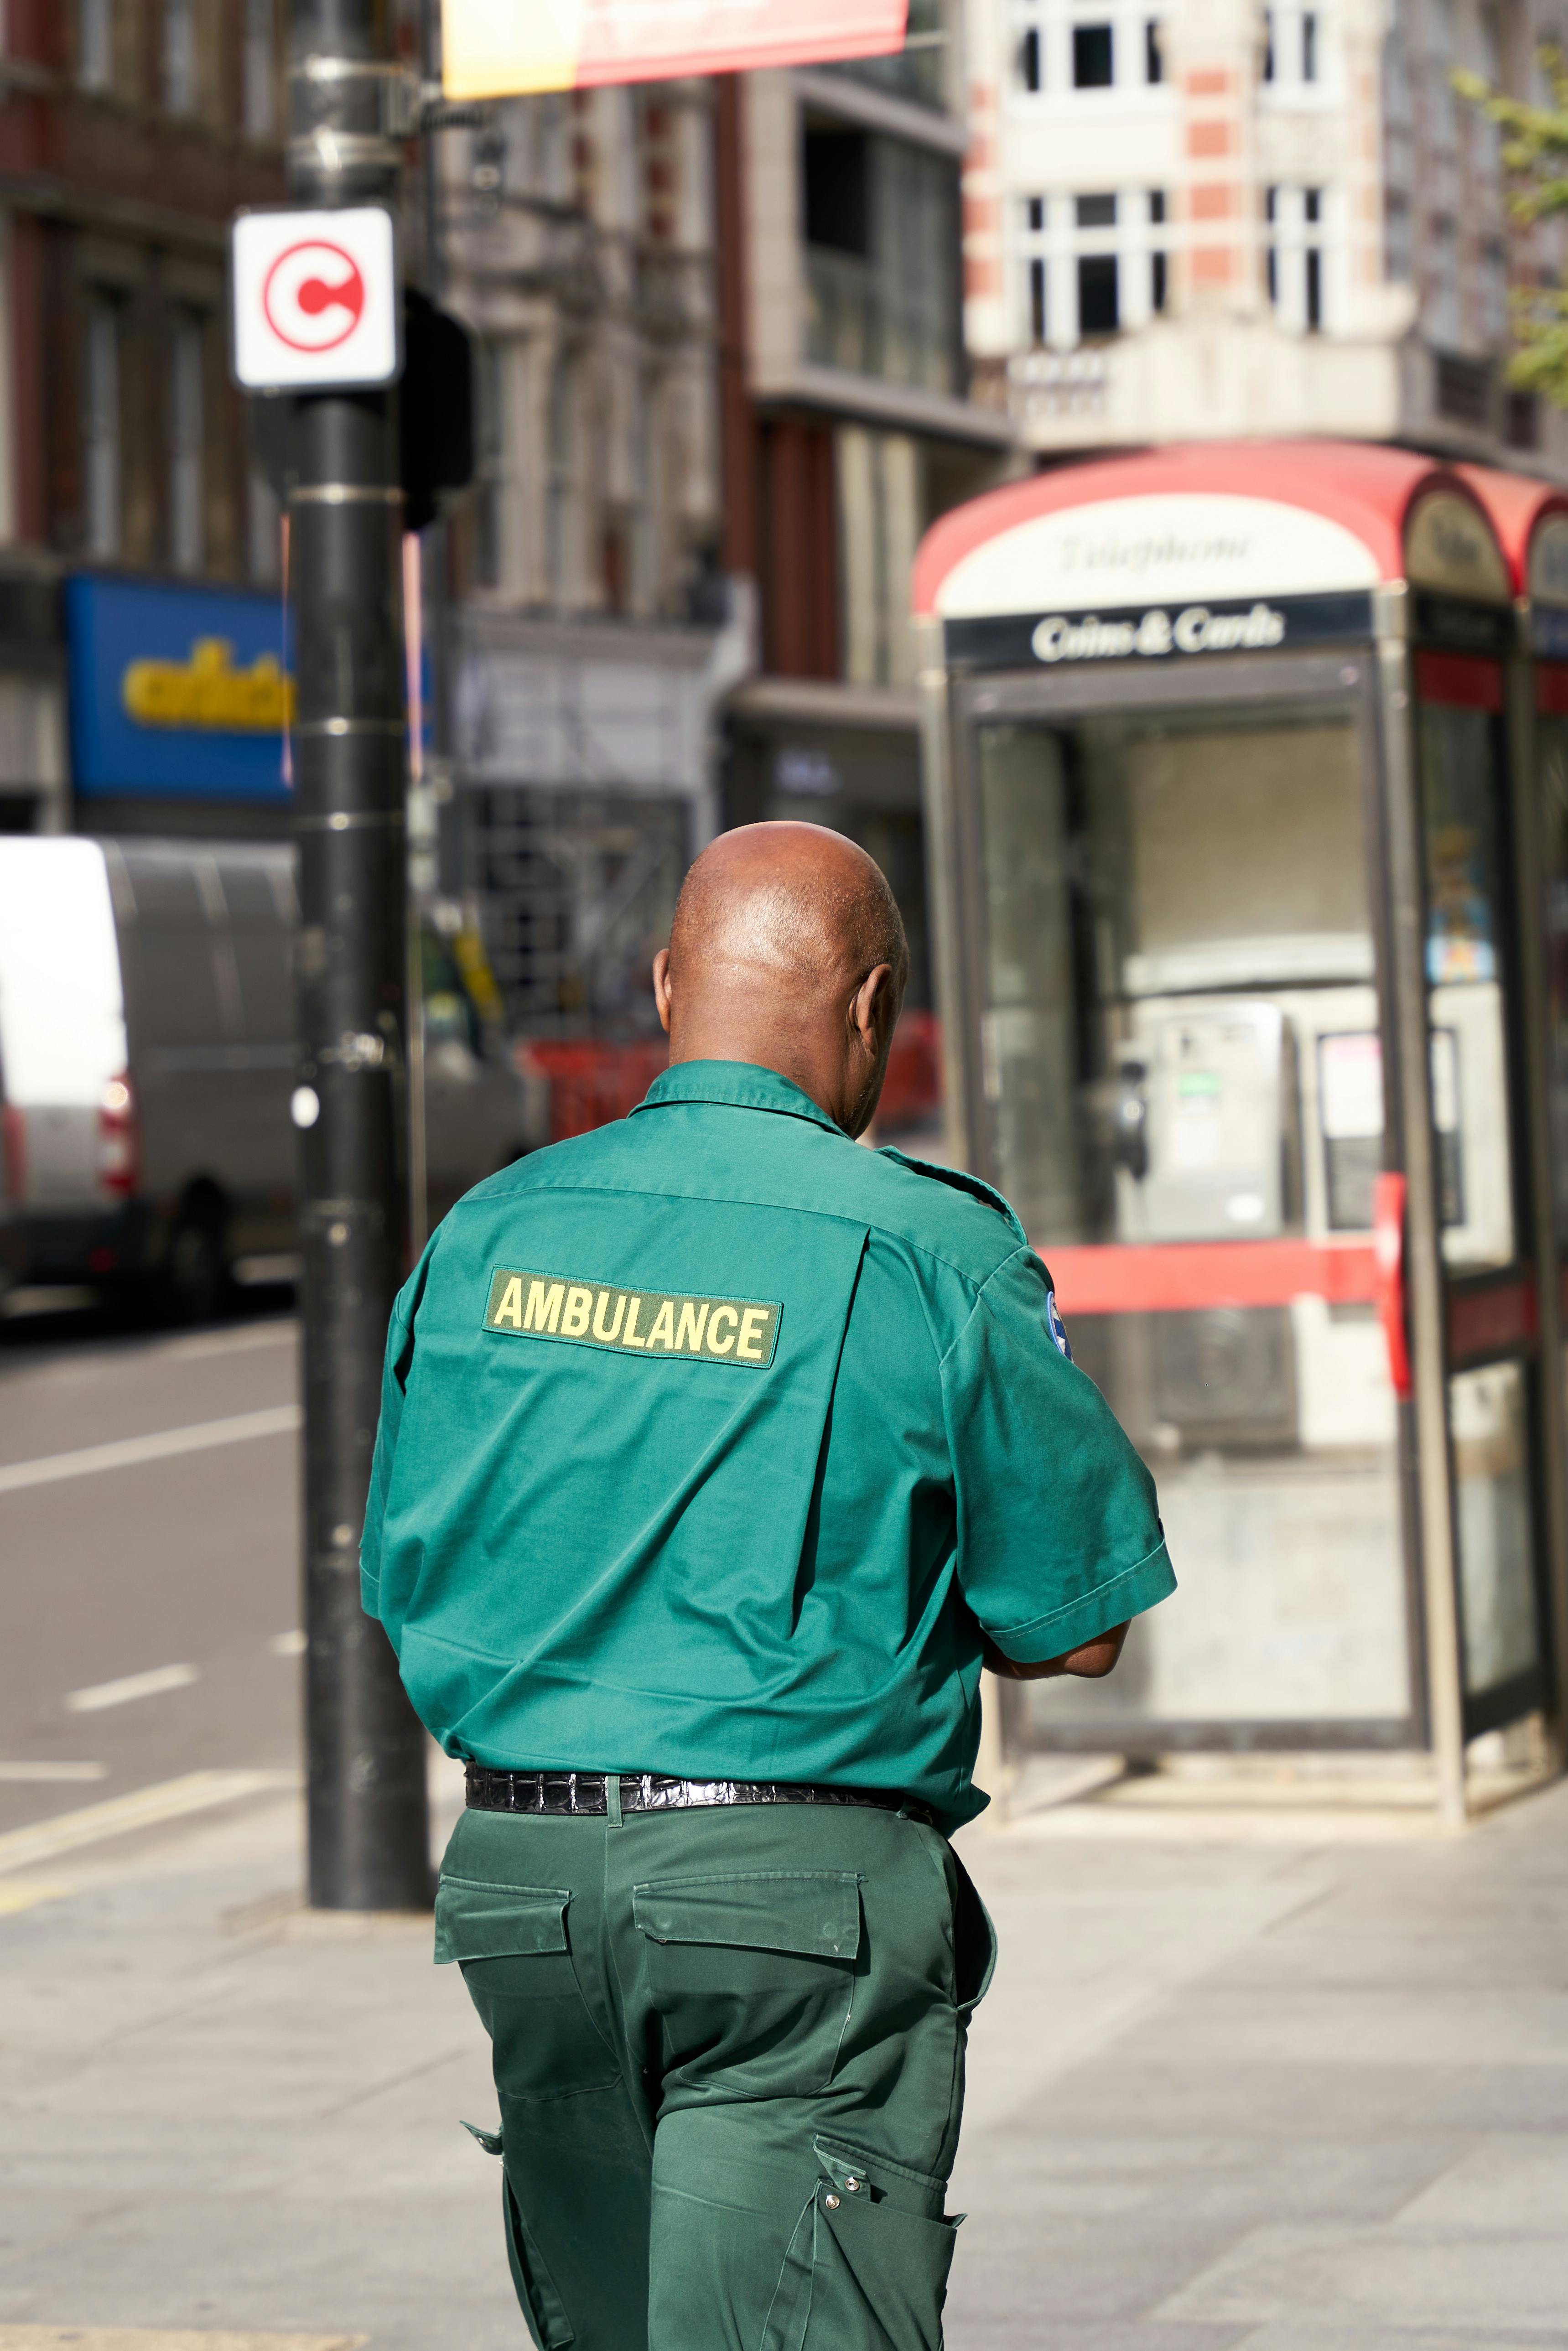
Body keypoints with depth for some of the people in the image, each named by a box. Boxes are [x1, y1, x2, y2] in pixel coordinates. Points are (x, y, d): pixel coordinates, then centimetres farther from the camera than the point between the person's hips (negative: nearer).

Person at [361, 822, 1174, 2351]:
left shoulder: (485, 1237, 6)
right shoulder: (929, 1253, -8)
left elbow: (405, 1594, 14)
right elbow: (1077, 1626, -3)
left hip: (521, 1880, 5)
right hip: (801, 1882, -5)